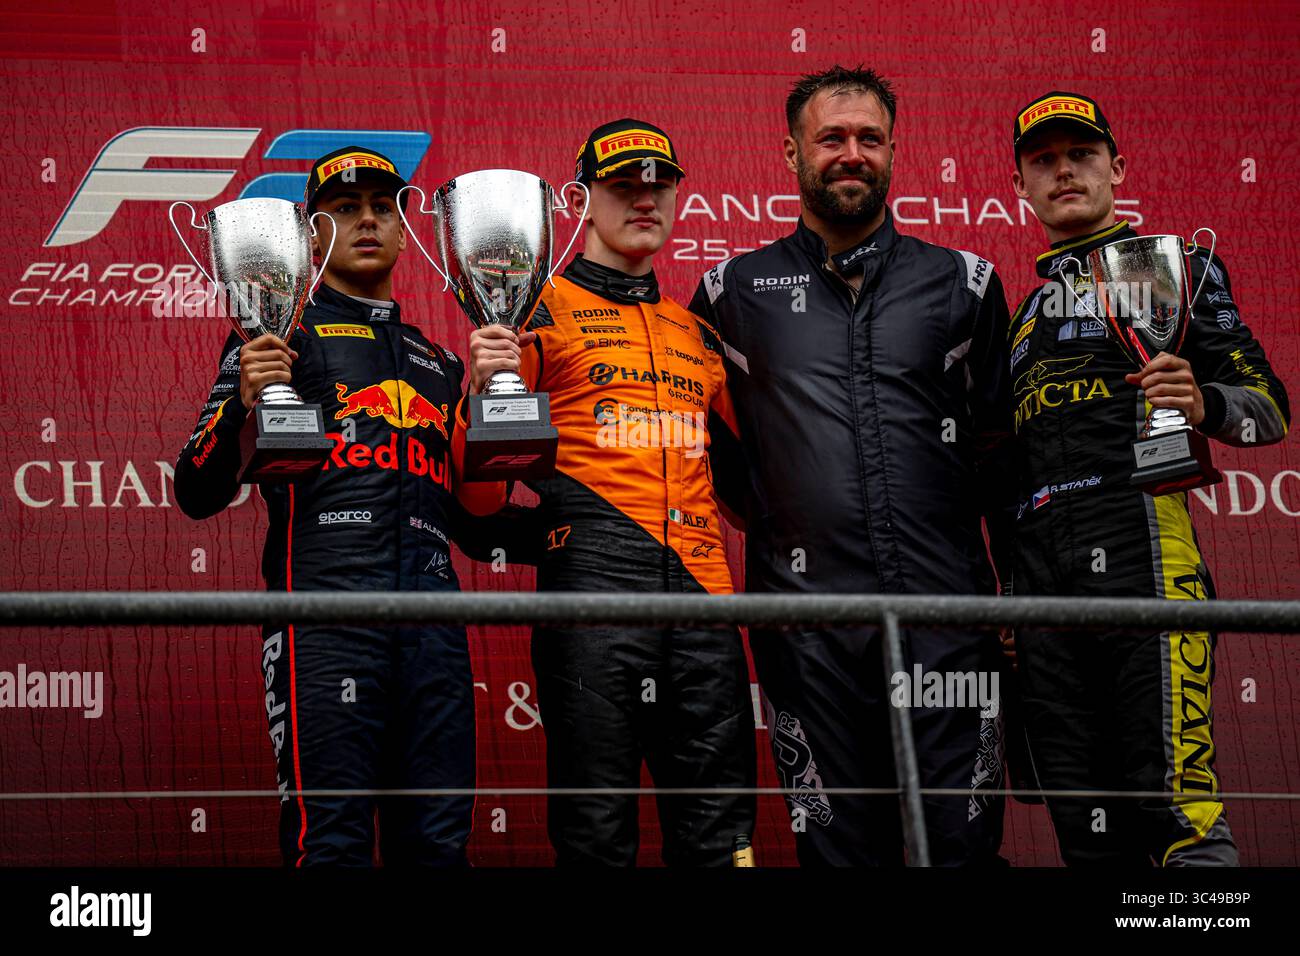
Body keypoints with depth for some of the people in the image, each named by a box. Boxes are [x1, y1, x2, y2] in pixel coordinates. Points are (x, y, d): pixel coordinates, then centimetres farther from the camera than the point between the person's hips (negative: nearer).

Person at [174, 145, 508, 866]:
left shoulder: (439, 364, 29)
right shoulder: (283, 333, 14)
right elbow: (197, 494, 7)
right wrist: (243, 402, -11)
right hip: (325, 598, -5)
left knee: (437, 840, -1)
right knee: (331, 837, -13)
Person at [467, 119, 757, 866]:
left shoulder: (699, 332, 23)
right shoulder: (545, 311, 7)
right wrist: (485, 384, -19)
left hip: (701, 577, 5)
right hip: (593, 573, -5)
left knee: (718, 831, 3)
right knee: (595, 831, -4)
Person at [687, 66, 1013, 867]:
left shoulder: (962, 283, 11)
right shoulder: (736, 292, 9)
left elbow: (1001, 449, 12)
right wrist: (768, 521, 10)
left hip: (948, 616, 0)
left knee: (964, 842, 1)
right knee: (839, 845, 4)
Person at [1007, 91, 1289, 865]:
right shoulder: (1026, 310, 30)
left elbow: (1270, 409, 4)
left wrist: (1204, 403, -18)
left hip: (1138, 533, -6)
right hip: (1039, 563, 6)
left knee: (1174, 803, -18)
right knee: (1088, 830, 2)